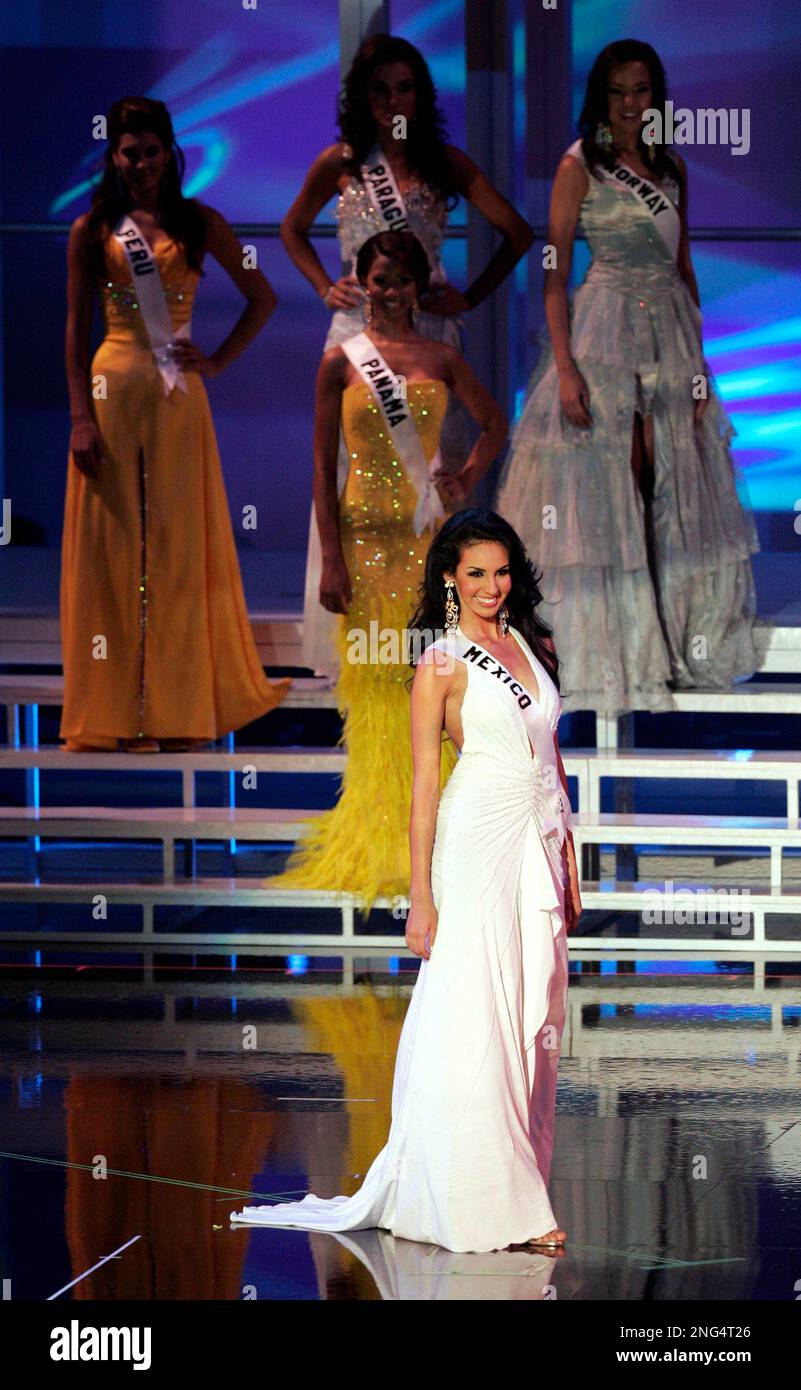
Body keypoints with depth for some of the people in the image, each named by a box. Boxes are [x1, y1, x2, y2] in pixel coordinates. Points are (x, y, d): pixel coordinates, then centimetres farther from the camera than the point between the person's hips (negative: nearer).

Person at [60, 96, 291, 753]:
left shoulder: (200, 223, 6)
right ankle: (114, 710, 4)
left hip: (178, 397, 0)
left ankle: (179, 706, 6)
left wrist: (220, 361, 1)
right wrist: (81, 417, -4)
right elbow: (76, 328, 3)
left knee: (178, 544, 1)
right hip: (112, 389, 0)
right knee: (111, 546, 0)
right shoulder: (92, 230, 5)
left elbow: (262, 298, 12)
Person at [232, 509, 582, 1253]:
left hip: (541, 845, 6)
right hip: (478, 843, -6)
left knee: (533, 1023, 7)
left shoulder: (534, 646, 13)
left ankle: (520, 1186, 13)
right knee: (474, 1026, -7)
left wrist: (568, 865, 15)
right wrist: (420, 896, -10)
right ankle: (490, 1202, -5)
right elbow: (423, 781, -6)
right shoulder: (441, 663, -4)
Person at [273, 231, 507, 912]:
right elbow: (323, 464, -1)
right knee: (375, 681, -1)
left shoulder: (442, 358, 7)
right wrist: (331, 560, -7)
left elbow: (495, 422, 21)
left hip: (430, 532, 2)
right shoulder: (341, 361, 1)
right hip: (367, 531, -2)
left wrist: (469, 478, 3)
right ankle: (377, 835, 6)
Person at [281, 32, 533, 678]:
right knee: (355, 478, -2)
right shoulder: (340, 164, 5)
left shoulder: (446, 163, 5)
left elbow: (517, 231, 9)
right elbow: (293, 229, 20)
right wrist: (326, 287, 8)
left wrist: (473, 296, 3)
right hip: (359, 330, 0)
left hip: (428, 333, 0)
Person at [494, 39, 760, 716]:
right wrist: (565, 367, -15)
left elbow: (684, 266, 16)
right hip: (604, 333, -5)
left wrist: (697, 356, 10)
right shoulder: (580, 167, -4)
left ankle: (680, 646, 17)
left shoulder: (671, 167, 12)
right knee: (605, 489, -4)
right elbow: (554, 273, -7)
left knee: (676, 490, 8)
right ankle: (608, 657, 1)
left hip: (671, 331, 5)